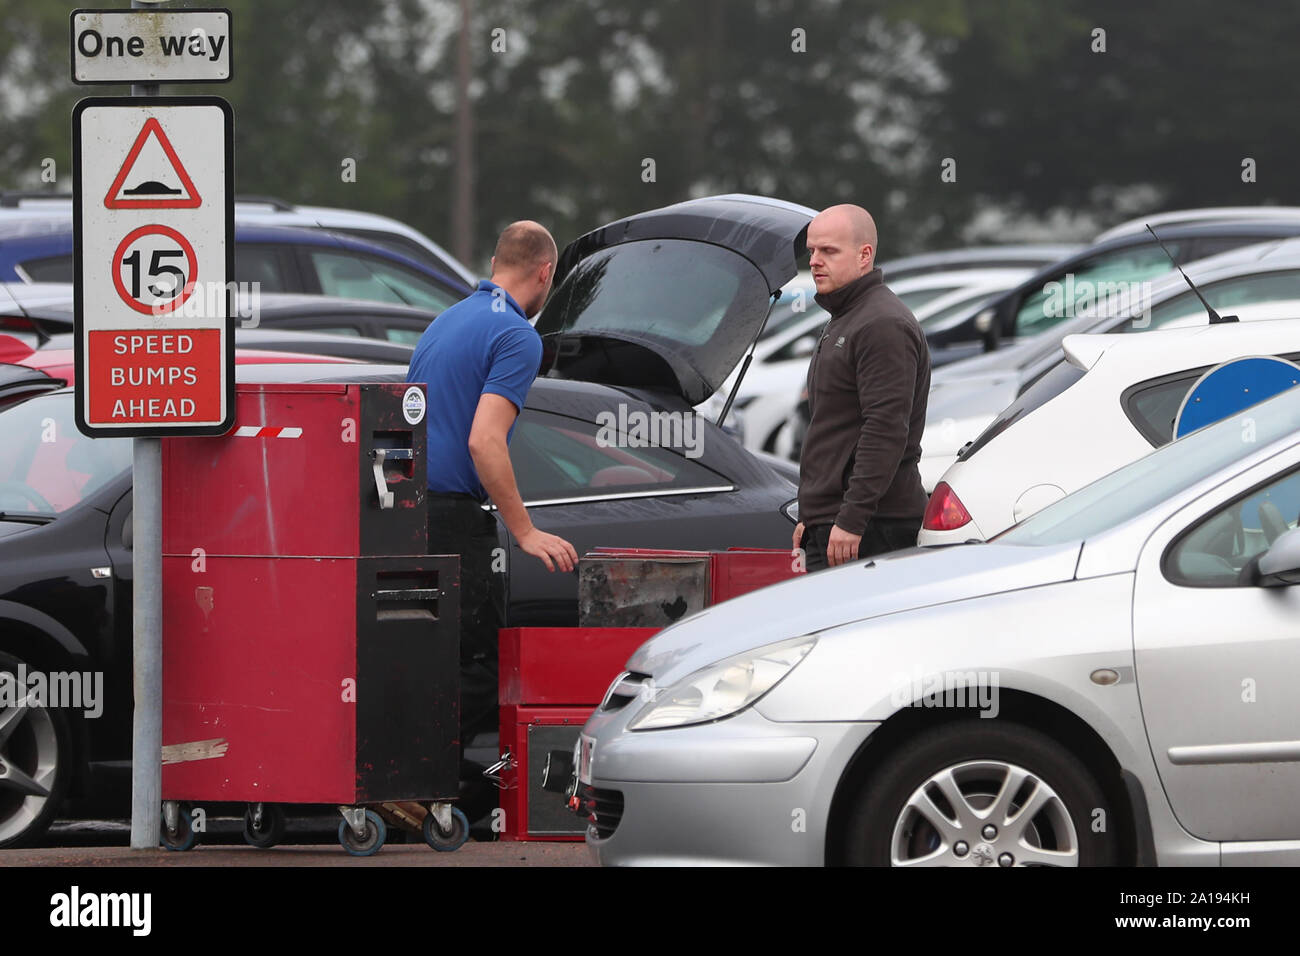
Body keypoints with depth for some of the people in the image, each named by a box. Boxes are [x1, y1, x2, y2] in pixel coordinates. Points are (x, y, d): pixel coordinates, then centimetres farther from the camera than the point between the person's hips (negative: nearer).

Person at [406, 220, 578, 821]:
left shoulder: (445, 322, 17)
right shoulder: (517, 336, -11)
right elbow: (484, 441, -21)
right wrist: (525, 533, -16)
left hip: (408, 510, 9)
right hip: (456, 517, -9)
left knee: (439, 655, 14)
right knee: (483, 660, -5)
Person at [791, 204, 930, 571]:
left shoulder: (883, 325, -12)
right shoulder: (842, 322, 23)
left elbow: (887, 430, -21)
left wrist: (851, 519, -24)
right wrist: (809, 517, 27)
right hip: (829, 523, 10)